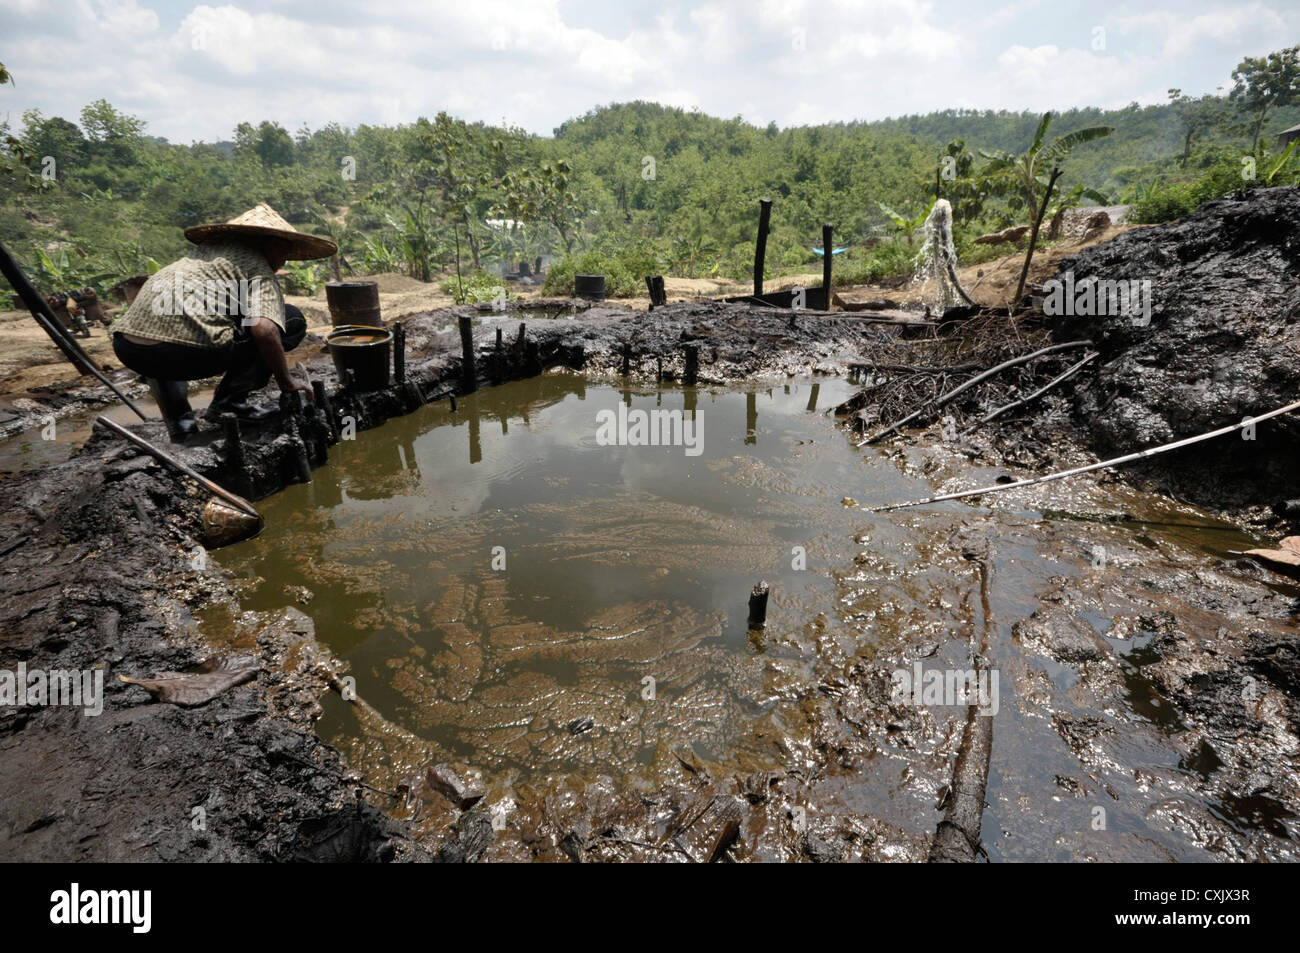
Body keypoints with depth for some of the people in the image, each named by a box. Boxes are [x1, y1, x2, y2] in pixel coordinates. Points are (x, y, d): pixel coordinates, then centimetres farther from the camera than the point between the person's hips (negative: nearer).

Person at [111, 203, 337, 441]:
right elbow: (265, 330, -14)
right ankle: (231, 398, 3)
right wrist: (286, 382, -2)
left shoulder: (205, 249, 29)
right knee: (292, 319, 5)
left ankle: (177, 419, 22)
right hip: (183, 350, -8)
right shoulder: (259, 269, 6)